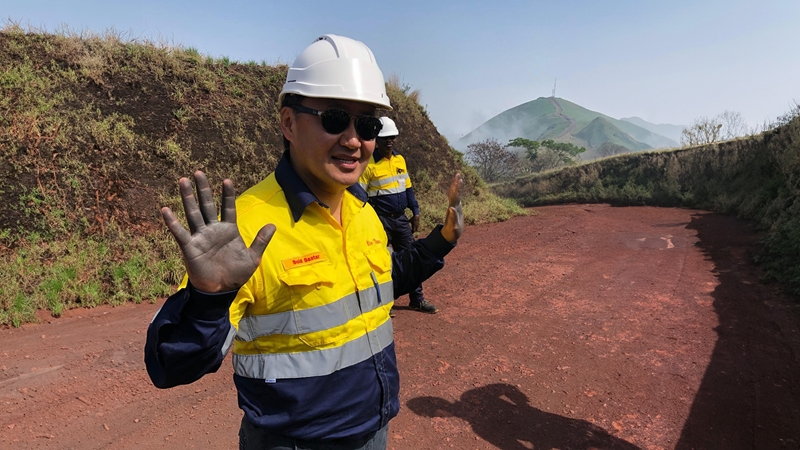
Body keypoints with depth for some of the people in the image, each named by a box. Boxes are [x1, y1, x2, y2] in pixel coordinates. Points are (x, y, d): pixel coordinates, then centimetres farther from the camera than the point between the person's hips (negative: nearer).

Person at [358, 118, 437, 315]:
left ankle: (417, 299, 21)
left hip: (401, 219, 6)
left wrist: (415, 212, 10)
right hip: (381, 221, -6)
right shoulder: (369, 164, -12)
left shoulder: (400, 160, 8)